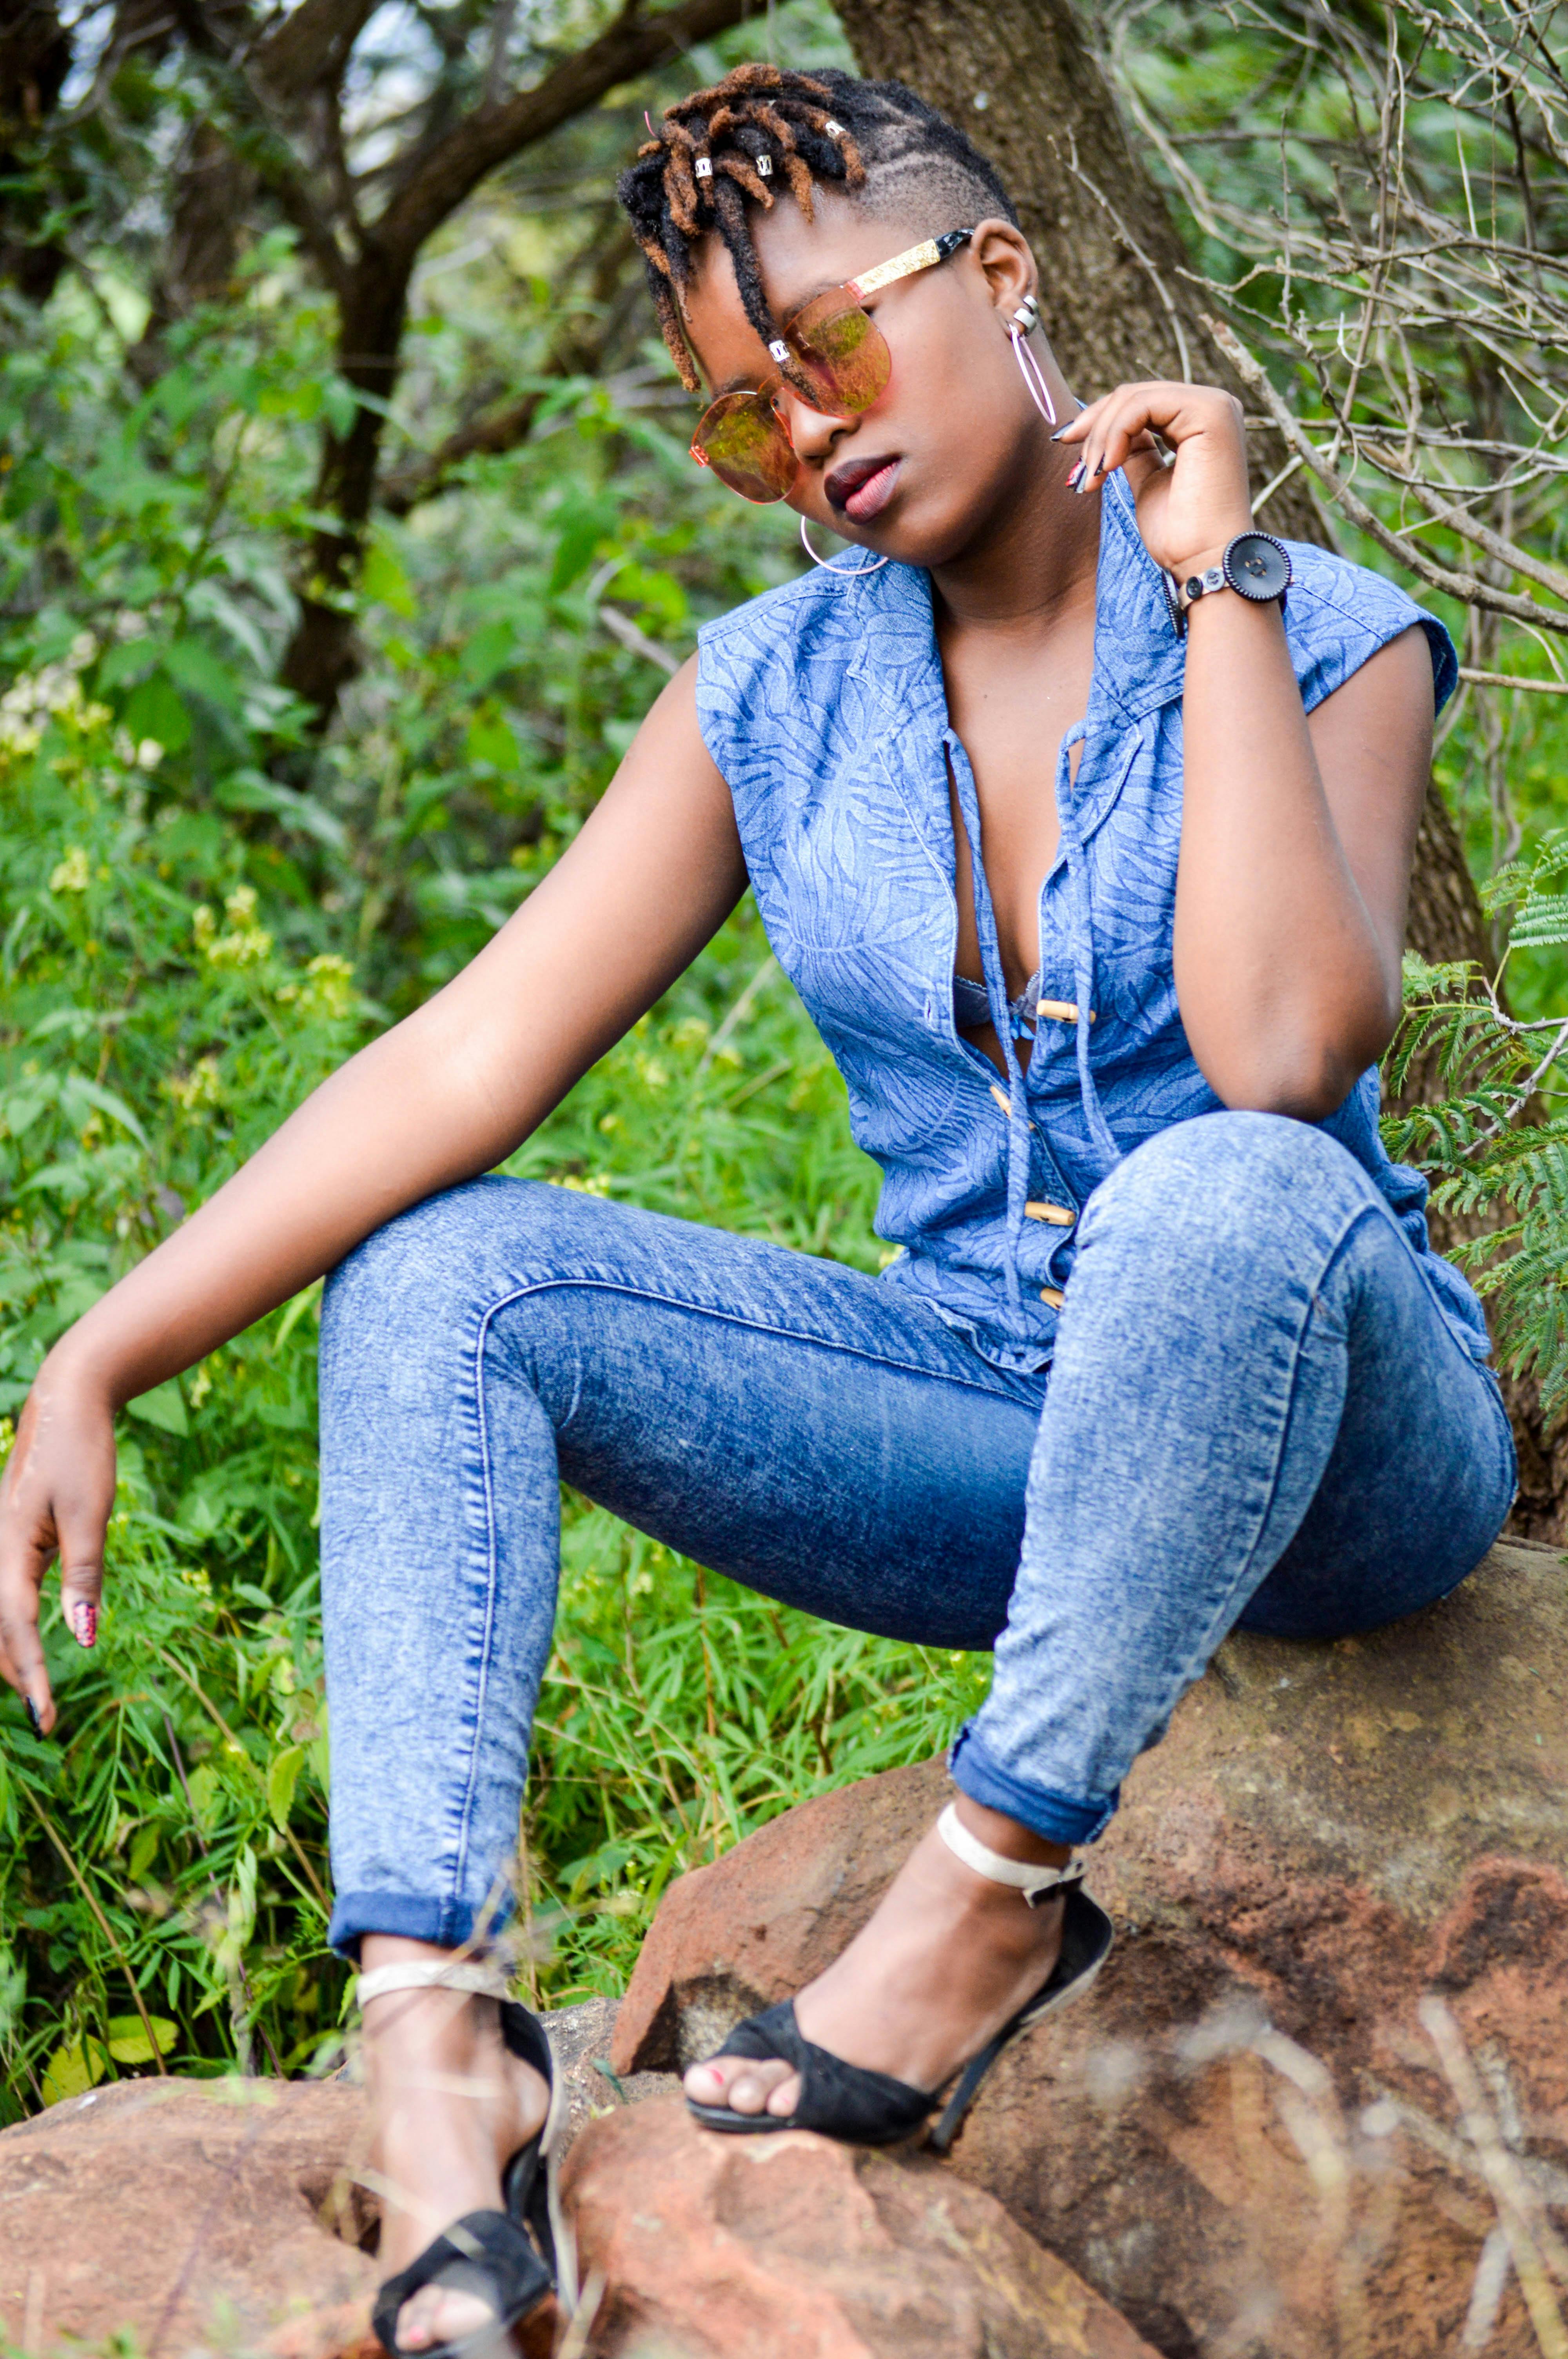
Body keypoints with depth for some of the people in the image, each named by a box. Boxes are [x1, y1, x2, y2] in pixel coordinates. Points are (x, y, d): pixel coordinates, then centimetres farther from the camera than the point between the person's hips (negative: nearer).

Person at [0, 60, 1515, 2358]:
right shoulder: (778, 693, 3)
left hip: (1331, 1455, -4)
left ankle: (1001, 1889, -23)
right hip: (1005, 1437, 4)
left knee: (1231, 1196, -39)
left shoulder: (1321, 639, -10)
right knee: (442, 1276, -15)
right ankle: (437, 2038, -29)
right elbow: (471, 1061, -6)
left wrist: (1214, 576, -21)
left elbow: (1282, 1053, -29)